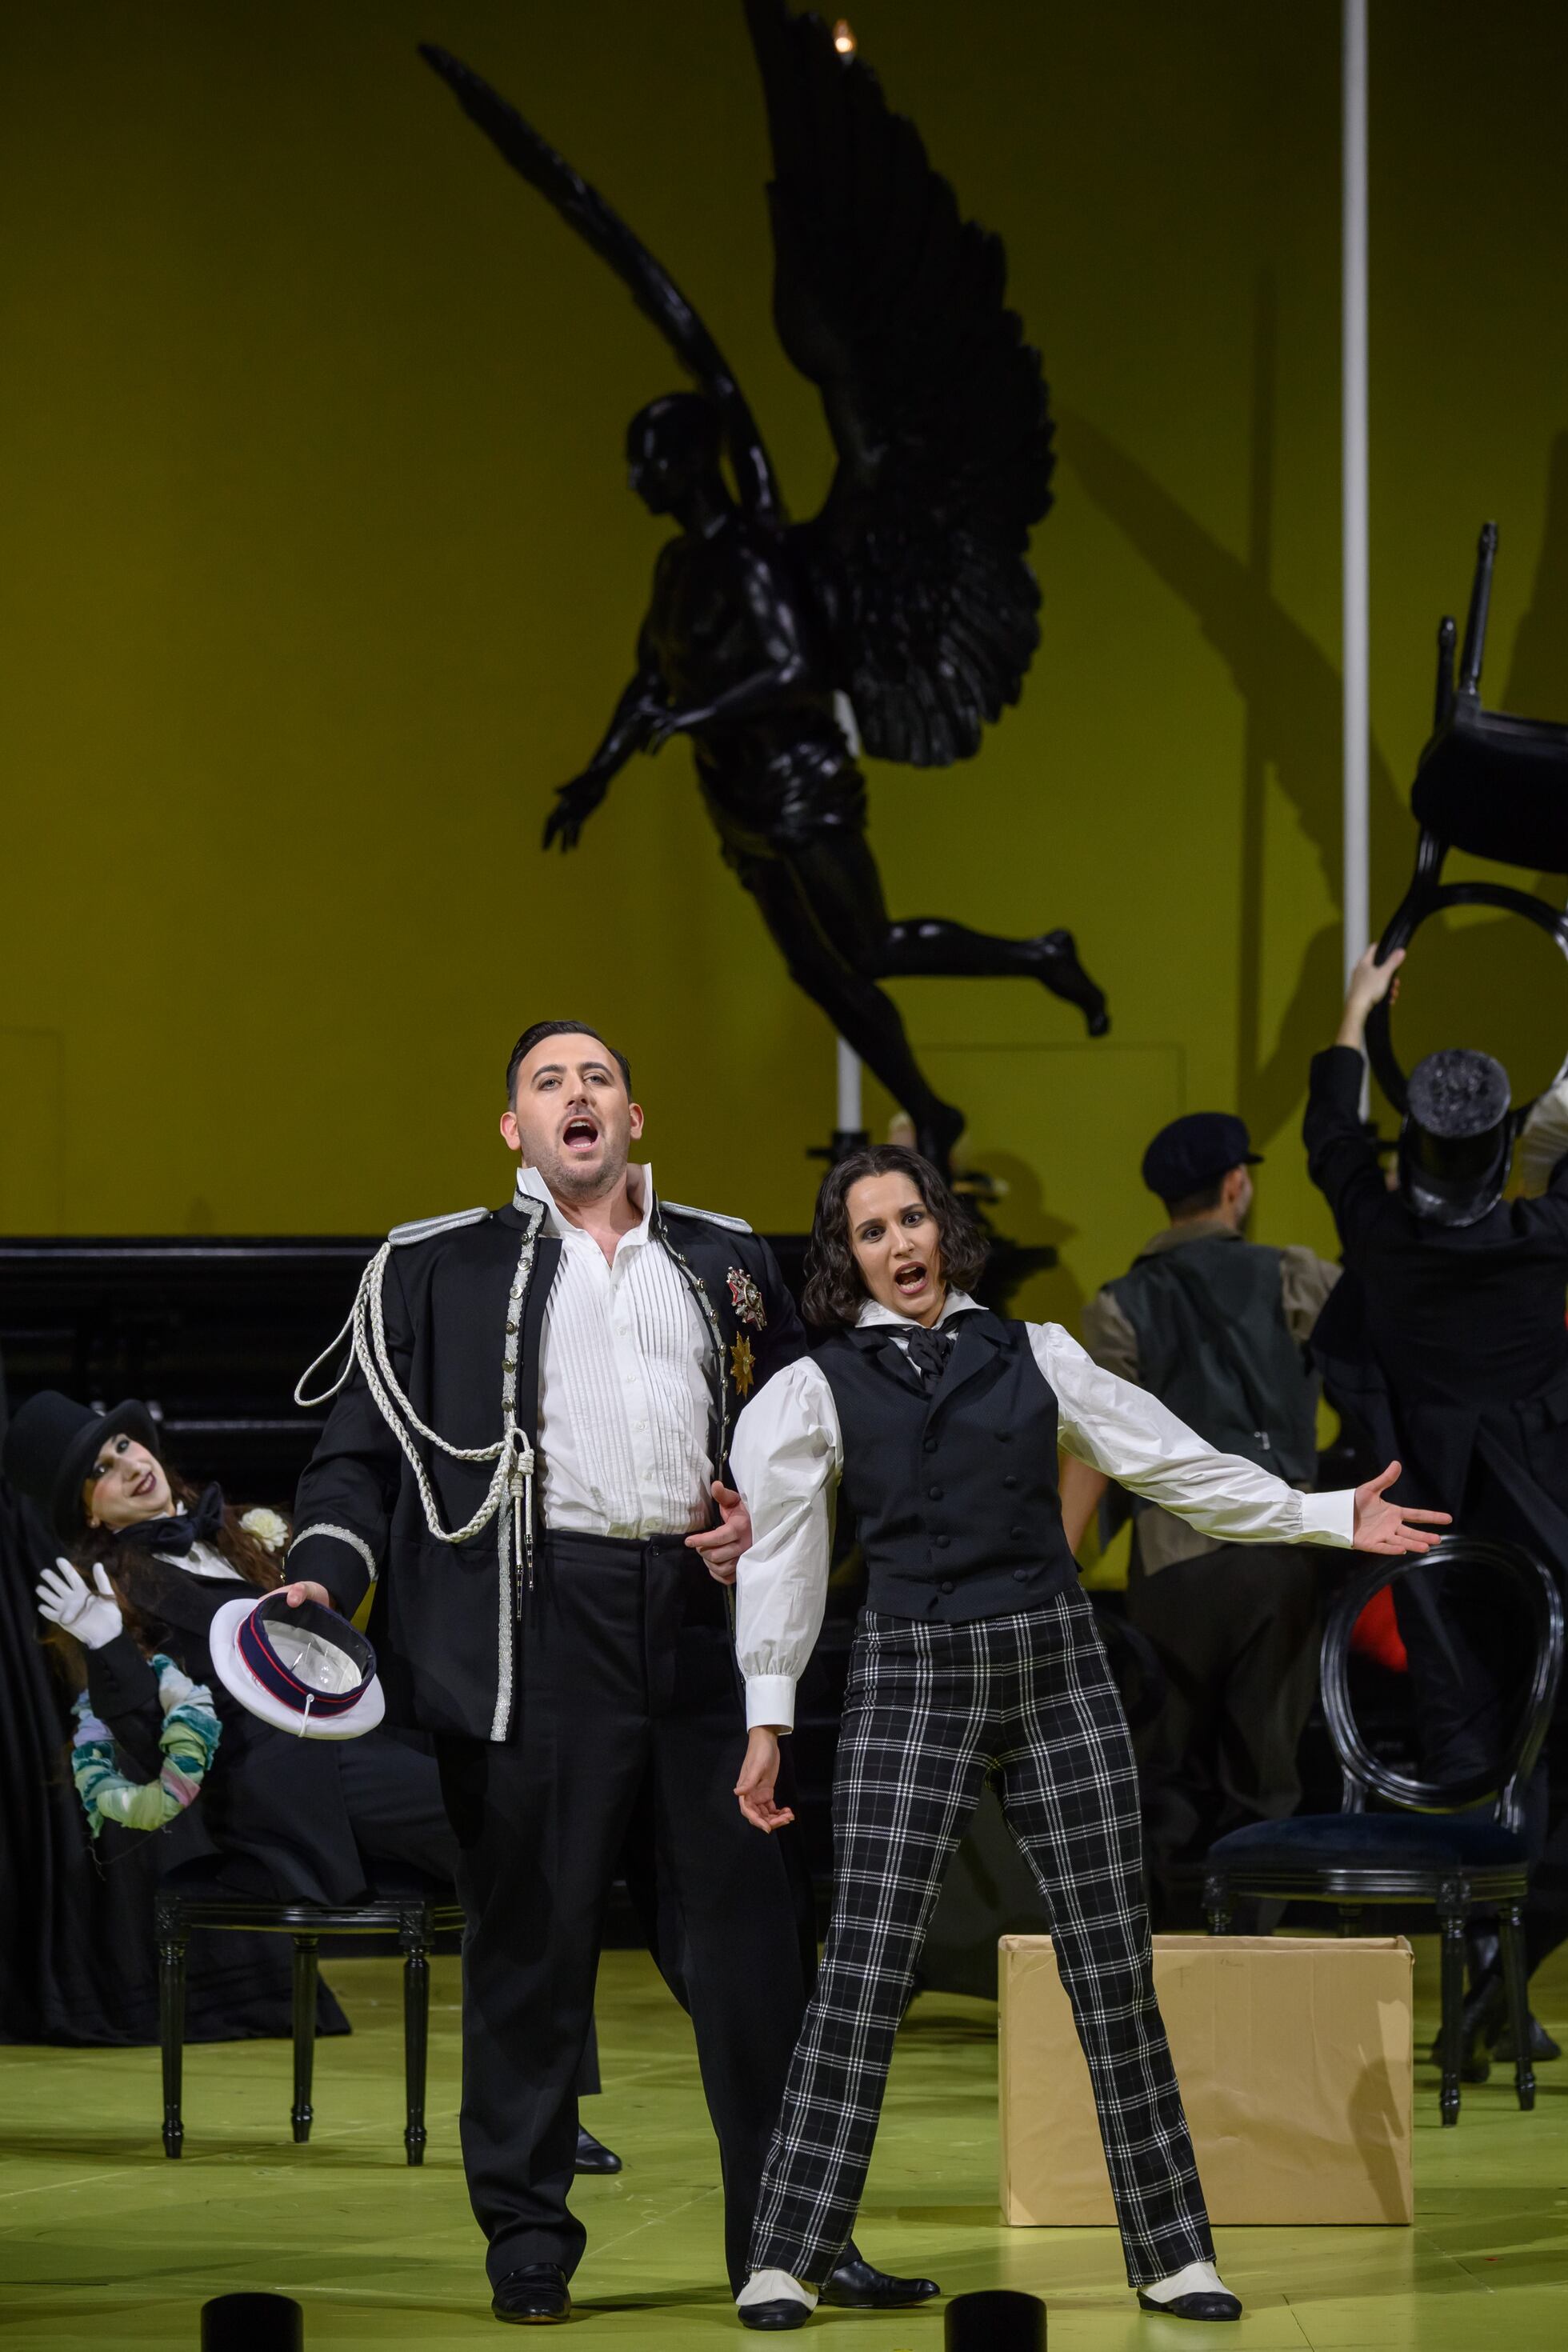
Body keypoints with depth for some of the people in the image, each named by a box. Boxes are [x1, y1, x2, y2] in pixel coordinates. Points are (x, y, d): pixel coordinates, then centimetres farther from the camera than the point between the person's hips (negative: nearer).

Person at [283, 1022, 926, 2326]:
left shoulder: (730, 1263, 17)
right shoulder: (438, 1269, 8)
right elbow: (363, 1447, 5)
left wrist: (767, 1522, 4)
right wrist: (324, 1572, -10)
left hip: (702, 1625, 3)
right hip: (536, 1627, -3)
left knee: (749, 1936, 2)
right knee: (531, 1942, 0)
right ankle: (528, 2240, 9)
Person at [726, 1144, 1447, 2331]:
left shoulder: (1033, 1356, 9)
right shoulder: (819, 1387, 4)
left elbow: (1176, 1462, 12)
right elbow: (780, 1552, 1)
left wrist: (1333, 1516, 10)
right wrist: (769, 1719, -4)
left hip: (1057, 1668, 2)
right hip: (913, 1679, -2)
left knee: (1113, 1964, 3)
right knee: (867, 1968, -9)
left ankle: (1173, 2252, 10)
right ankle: (787, 2260, -5)